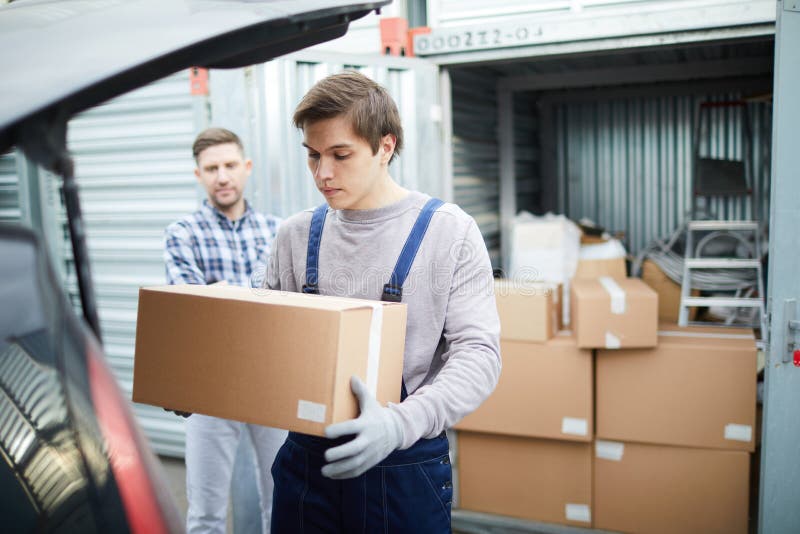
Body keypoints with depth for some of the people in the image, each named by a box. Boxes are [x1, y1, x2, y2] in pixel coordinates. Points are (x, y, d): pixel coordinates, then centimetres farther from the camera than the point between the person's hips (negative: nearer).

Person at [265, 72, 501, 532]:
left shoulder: (448, 230, -7)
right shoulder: (296, 235, 4)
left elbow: (478, 352, -13)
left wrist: (400, 423, -28)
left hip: (406, 466, -3)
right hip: (307, 458, 3)